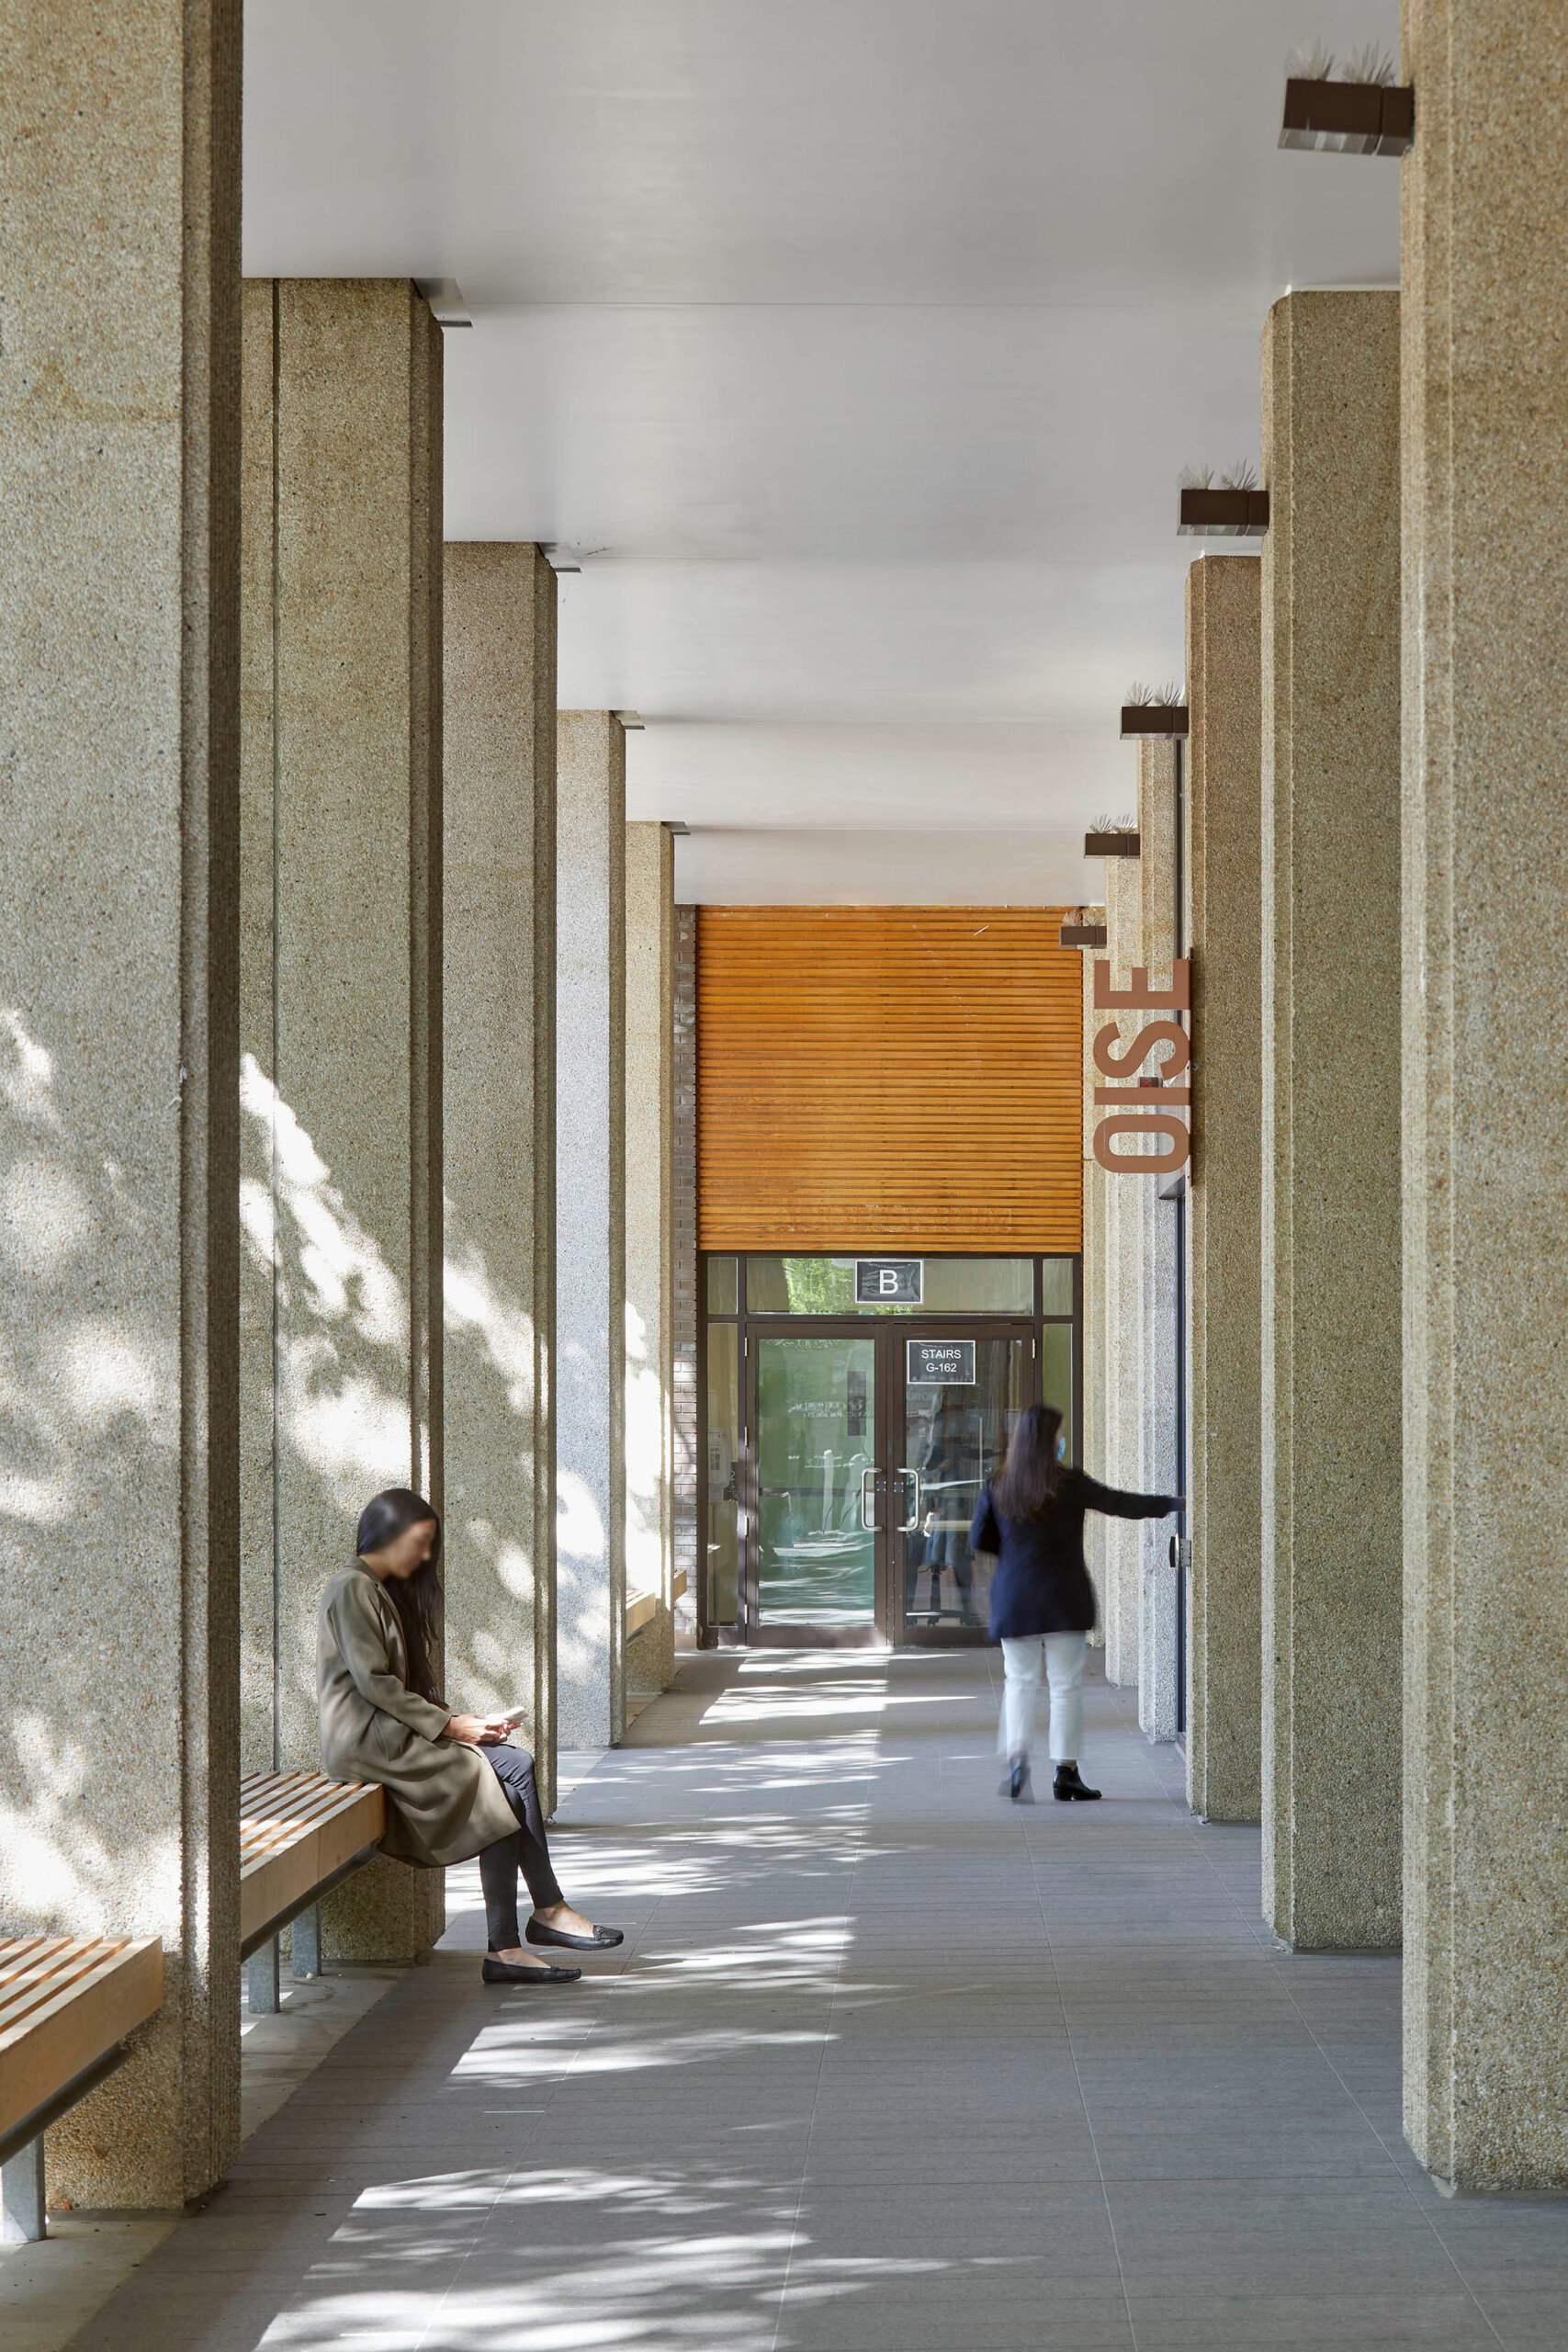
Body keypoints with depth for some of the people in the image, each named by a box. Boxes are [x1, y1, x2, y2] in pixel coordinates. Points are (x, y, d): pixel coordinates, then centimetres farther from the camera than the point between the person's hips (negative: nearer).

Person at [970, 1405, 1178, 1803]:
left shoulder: (997, 1488, 0)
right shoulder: (1069, 1484, -9)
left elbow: (979, 1539, 4)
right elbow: (1122, 1505, -4)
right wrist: (1175, 1503, 6)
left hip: (1014, 1599, 3)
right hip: (1063, 1599, -3)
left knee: (1020, 1681, 12)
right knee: (1066, 1684, 4)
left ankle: (1016, 1756, -7)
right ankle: (1066, 1772, 4)